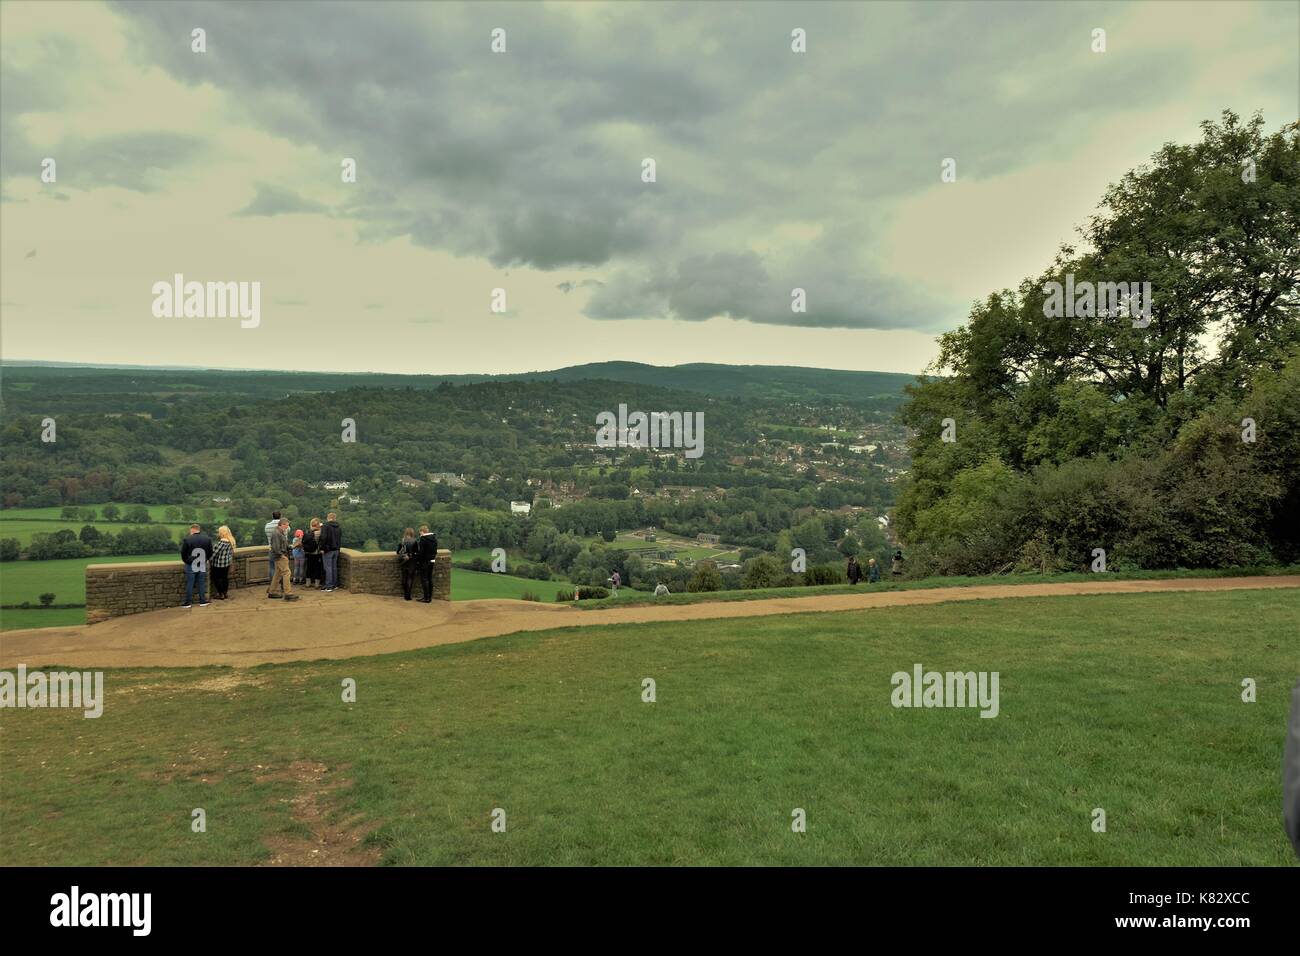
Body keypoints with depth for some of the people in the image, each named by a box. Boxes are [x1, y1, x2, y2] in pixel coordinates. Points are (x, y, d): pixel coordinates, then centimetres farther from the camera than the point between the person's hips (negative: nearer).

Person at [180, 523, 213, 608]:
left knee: (189, 584, 5)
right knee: (202, 583, 10)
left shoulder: (187, 539, -12)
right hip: (203, 566, 3)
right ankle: (202, 601, 14)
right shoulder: (207, 539, -1)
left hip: (191, 565, -3)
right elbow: (210, 553, 6)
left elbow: (183, 553, -4)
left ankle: (188, 602, 9)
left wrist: (186, 561, 13)